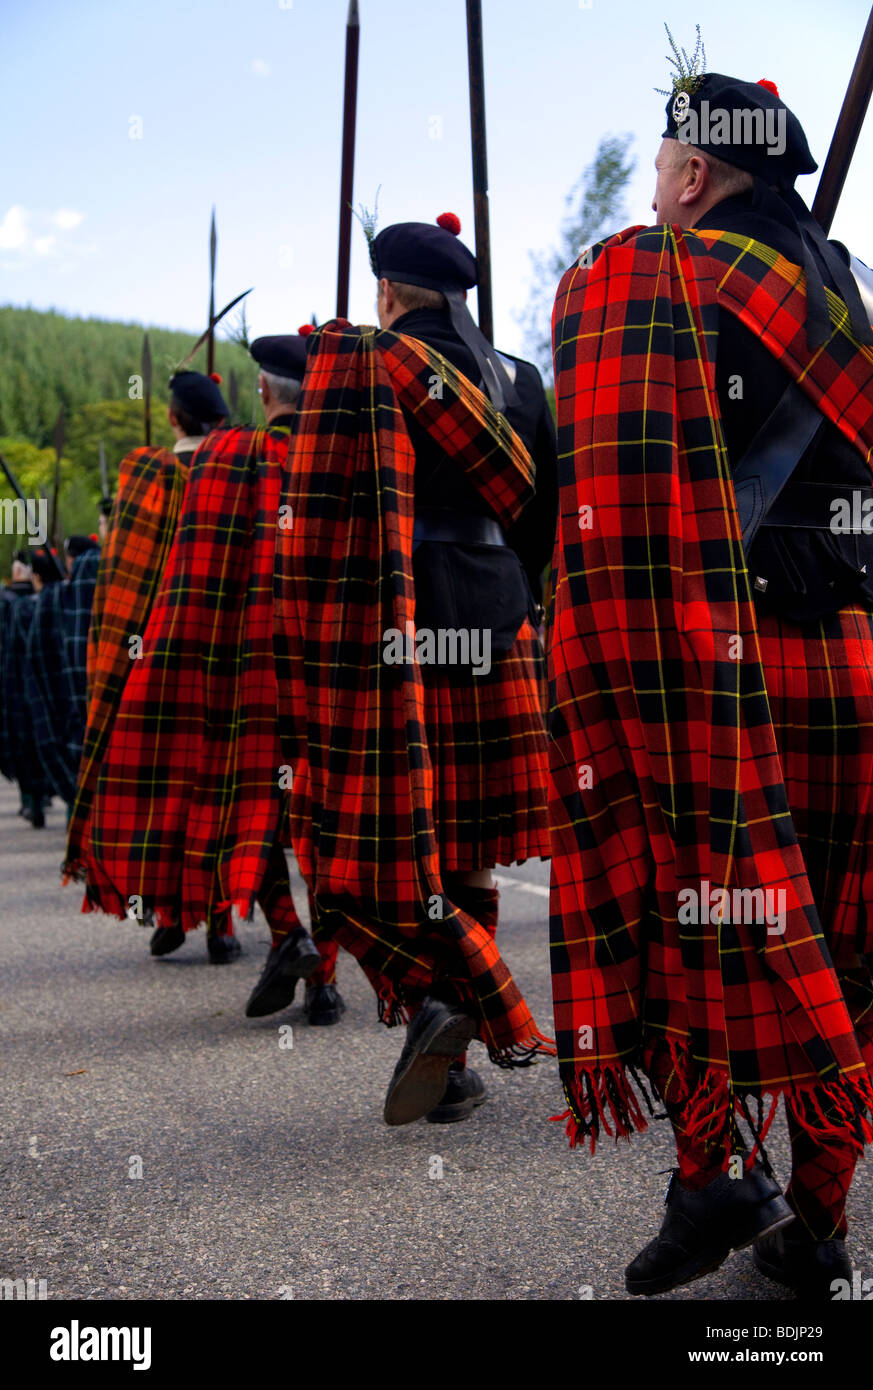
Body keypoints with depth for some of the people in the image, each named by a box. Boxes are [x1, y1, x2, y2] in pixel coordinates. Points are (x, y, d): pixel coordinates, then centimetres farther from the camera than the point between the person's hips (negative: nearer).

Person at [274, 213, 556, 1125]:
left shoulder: (356, 367, -4)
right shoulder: (515, 382, 14)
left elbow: (323, 530, -11)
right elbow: (543, 522, 17)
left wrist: (301, 677, -10)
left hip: (387, 638, -5)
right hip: (494, 633, 5)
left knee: (363, 845, 4)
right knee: (460, 853, 10)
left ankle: (427, 998, -17)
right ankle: (451, 1066, 15)